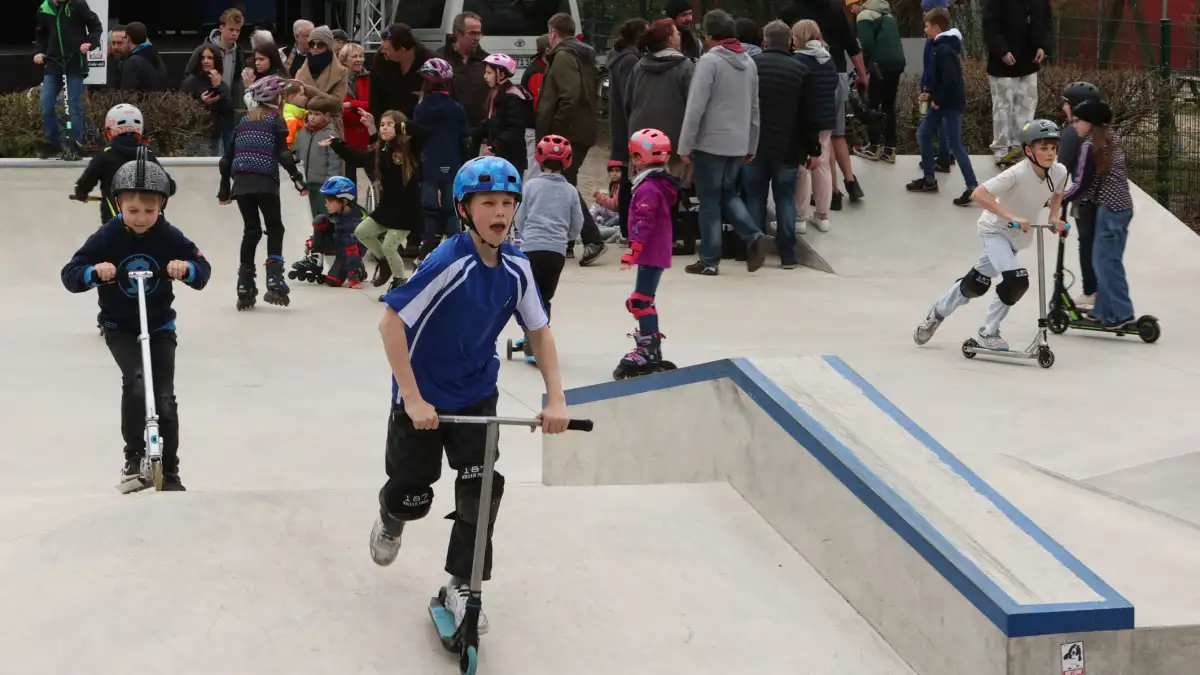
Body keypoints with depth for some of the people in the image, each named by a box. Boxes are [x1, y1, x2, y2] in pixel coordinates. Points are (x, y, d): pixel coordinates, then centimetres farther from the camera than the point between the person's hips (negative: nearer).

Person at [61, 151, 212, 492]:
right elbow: (69, 275, -14)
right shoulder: (107, 238, -13)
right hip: (119, 327, -1)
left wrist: (186, 267, -31)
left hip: (160, 326, 1)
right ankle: (133, 458, -10)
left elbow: (203, 269, -8)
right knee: (135, 382, -26)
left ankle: (169, 473, 13)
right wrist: (95, 271, -35)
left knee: (164, 398, -3)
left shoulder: (169, 237, -10)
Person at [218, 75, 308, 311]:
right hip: (265, 182, -4)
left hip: (241, 183, 4)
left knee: (251, 230, 14)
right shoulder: (275, 119, 4)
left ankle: (245, 287, 10)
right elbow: (283, 153, -9)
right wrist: (298, 179, -6)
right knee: (275, 230, 7)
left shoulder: (245, 121, 19)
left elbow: (228, 157, 19)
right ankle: (274, 282, -9)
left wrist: (224, 189, 25)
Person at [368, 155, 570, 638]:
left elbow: (539, 329, 0)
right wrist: (412, 399, -27)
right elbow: (391, 323, -27)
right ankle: (390, 521, 46)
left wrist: (556, 399, -8)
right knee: (413, 496, 10)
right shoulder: (449, 264, -28)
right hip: (422, 400, -4)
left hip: (476, 395, 4)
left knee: (481, 489, -7)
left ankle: (461, 588, 9)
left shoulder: (516, 267, -11)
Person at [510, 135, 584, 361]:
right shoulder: (570, 191, 6)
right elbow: (577, 226, 11)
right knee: (544, 298, 15)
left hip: (531, 248, -2)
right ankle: (536, 341, 21)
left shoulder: (531, 185, 1)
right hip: (557, 251, 2)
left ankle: (534, 345, -11)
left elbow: (519, 221, 7)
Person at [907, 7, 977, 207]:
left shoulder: (944, 49, -19)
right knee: (923, 134, 17)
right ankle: (929, 179, 26)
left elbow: (950, 77, -29)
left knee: (954, 144, -10)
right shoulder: (944, 46, 12)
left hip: (951, 104, -11)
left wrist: (938, 99, -20)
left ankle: (973, 187, -11)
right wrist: (931, 94, 13)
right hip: (942, 102, 11)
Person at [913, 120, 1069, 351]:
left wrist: (1054, 217, -5)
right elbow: (979, 193, -37)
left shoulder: (1060, 172, -12)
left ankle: (937, 314, 38)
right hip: (995, 229, -6)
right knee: (1017, 279, -24)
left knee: (976, 284, 14)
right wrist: (1012, 217, -42)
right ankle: (988, 333, -6)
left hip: (1018, 236, 7)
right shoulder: (1018, 173, -31)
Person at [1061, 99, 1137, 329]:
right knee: (1108, 261, 12)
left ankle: (1123, 315, -7)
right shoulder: (1113, 140, 13)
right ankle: (1103, 311, 16)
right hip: (1122, 206, 9)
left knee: (1105, 262, -5)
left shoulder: (1091, 145, -13)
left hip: (1110, 209, -9)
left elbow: (1081, 185, -14)